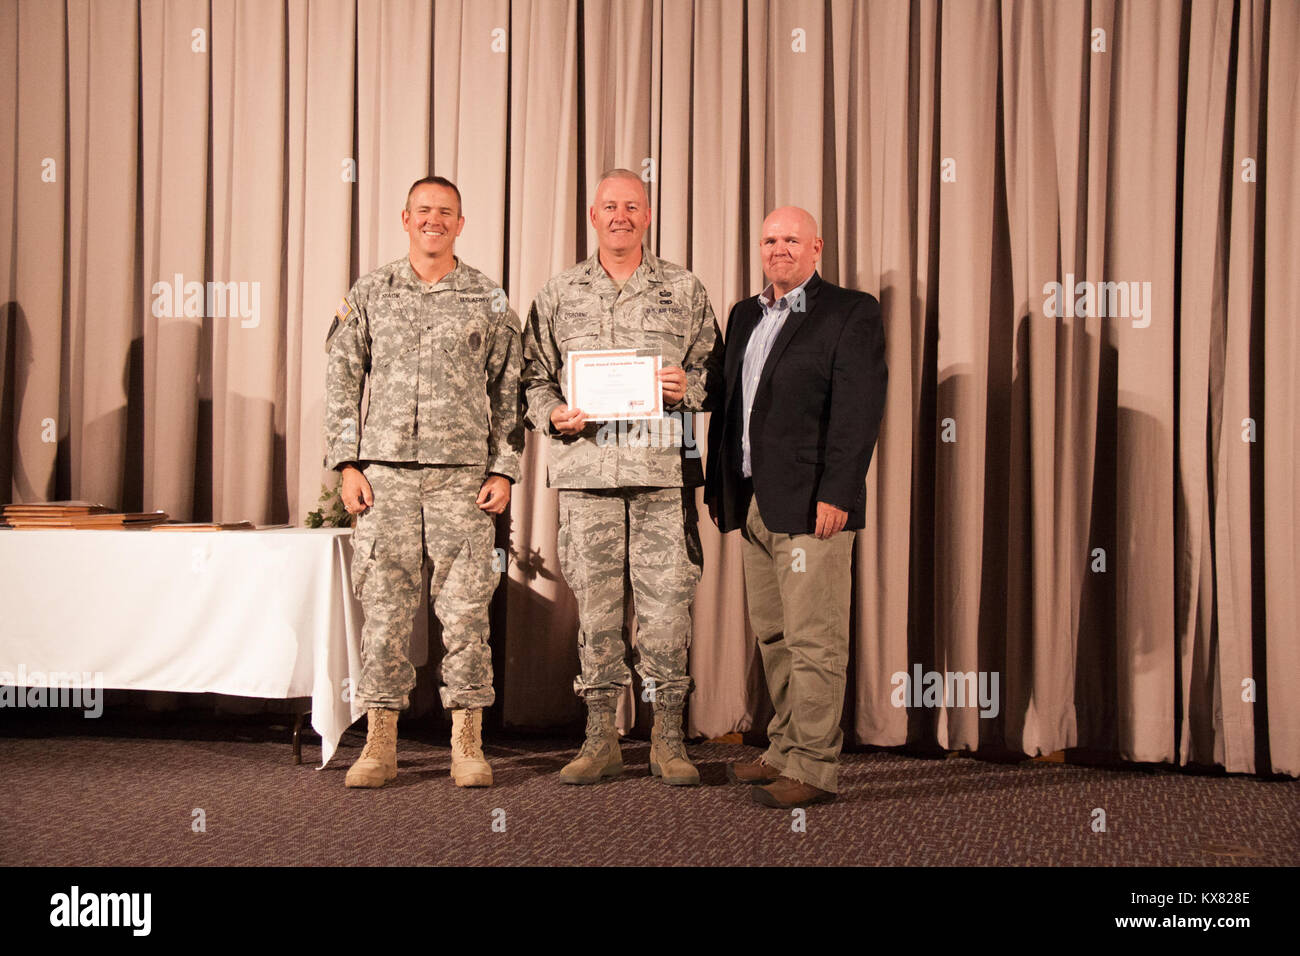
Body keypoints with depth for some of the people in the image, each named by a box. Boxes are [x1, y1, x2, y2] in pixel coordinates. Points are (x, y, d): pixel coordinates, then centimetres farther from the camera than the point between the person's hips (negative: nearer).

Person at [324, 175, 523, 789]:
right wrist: (346, 464, 1)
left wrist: (504, 469, 0)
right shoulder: (370, 293, 10)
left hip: (462, 474, 0)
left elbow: (507, 392, 8)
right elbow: (341, 381, 9)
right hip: (385, 471, 1)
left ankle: (467, 746, 10)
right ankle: (380, 745, 12)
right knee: (384, 606, 2)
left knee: (465, 607, 0)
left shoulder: (489, 300, 8)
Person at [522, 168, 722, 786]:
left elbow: (714, 370, 13)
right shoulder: (558, 295, 13)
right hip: (586, 466, 1)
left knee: (666, 599, -1)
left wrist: (689, 387, -8)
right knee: (595, 602, 4)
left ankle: (668, 739, 11)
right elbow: (532, 377, 15)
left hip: (664, 464, -1)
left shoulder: (684, 290, 11)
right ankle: (600, 738, 15)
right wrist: (553, 414, -4)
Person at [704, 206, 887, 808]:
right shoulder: (744, 316, 18)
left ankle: (814, 768, 3)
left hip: (811, 505, -7)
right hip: (753, 504, 8)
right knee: (772, 634, 14)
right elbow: (726, 403, 19)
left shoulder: (851, 313, -4)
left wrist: (836, 494, -19)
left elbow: (859, 410, -12)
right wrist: (717, 486, 13)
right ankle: (785, 750, 25)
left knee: (814, 640, -4)